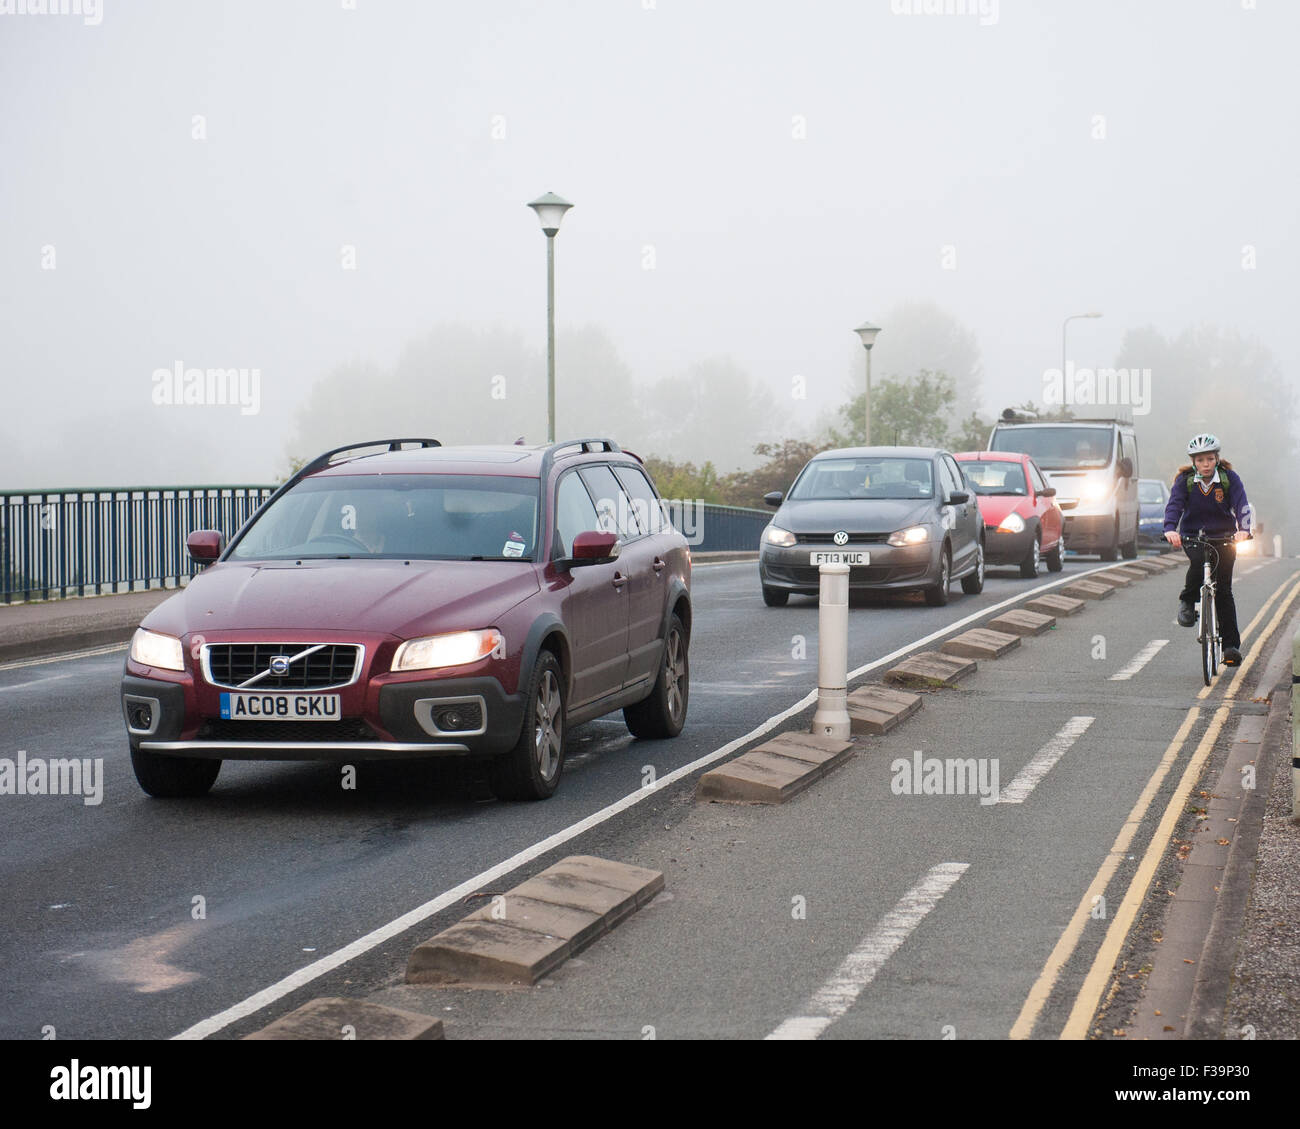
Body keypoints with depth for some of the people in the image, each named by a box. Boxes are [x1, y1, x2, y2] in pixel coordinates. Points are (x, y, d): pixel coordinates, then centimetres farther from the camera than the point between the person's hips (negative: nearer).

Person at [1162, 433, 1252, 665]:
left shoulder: (1229, 478, -9)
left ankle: (1231, 644, 0)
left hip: (1224, 536, 0)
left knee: (1223, 589, -4)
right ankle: (1187, 602, -6)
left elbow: (1241, 505, -19)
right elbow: (1174, 505, -21)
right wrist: (1170, 529, -42)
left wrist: (1243, 529, -39)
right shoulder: (1185, 480, -8)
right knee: (1198, 562, -34)